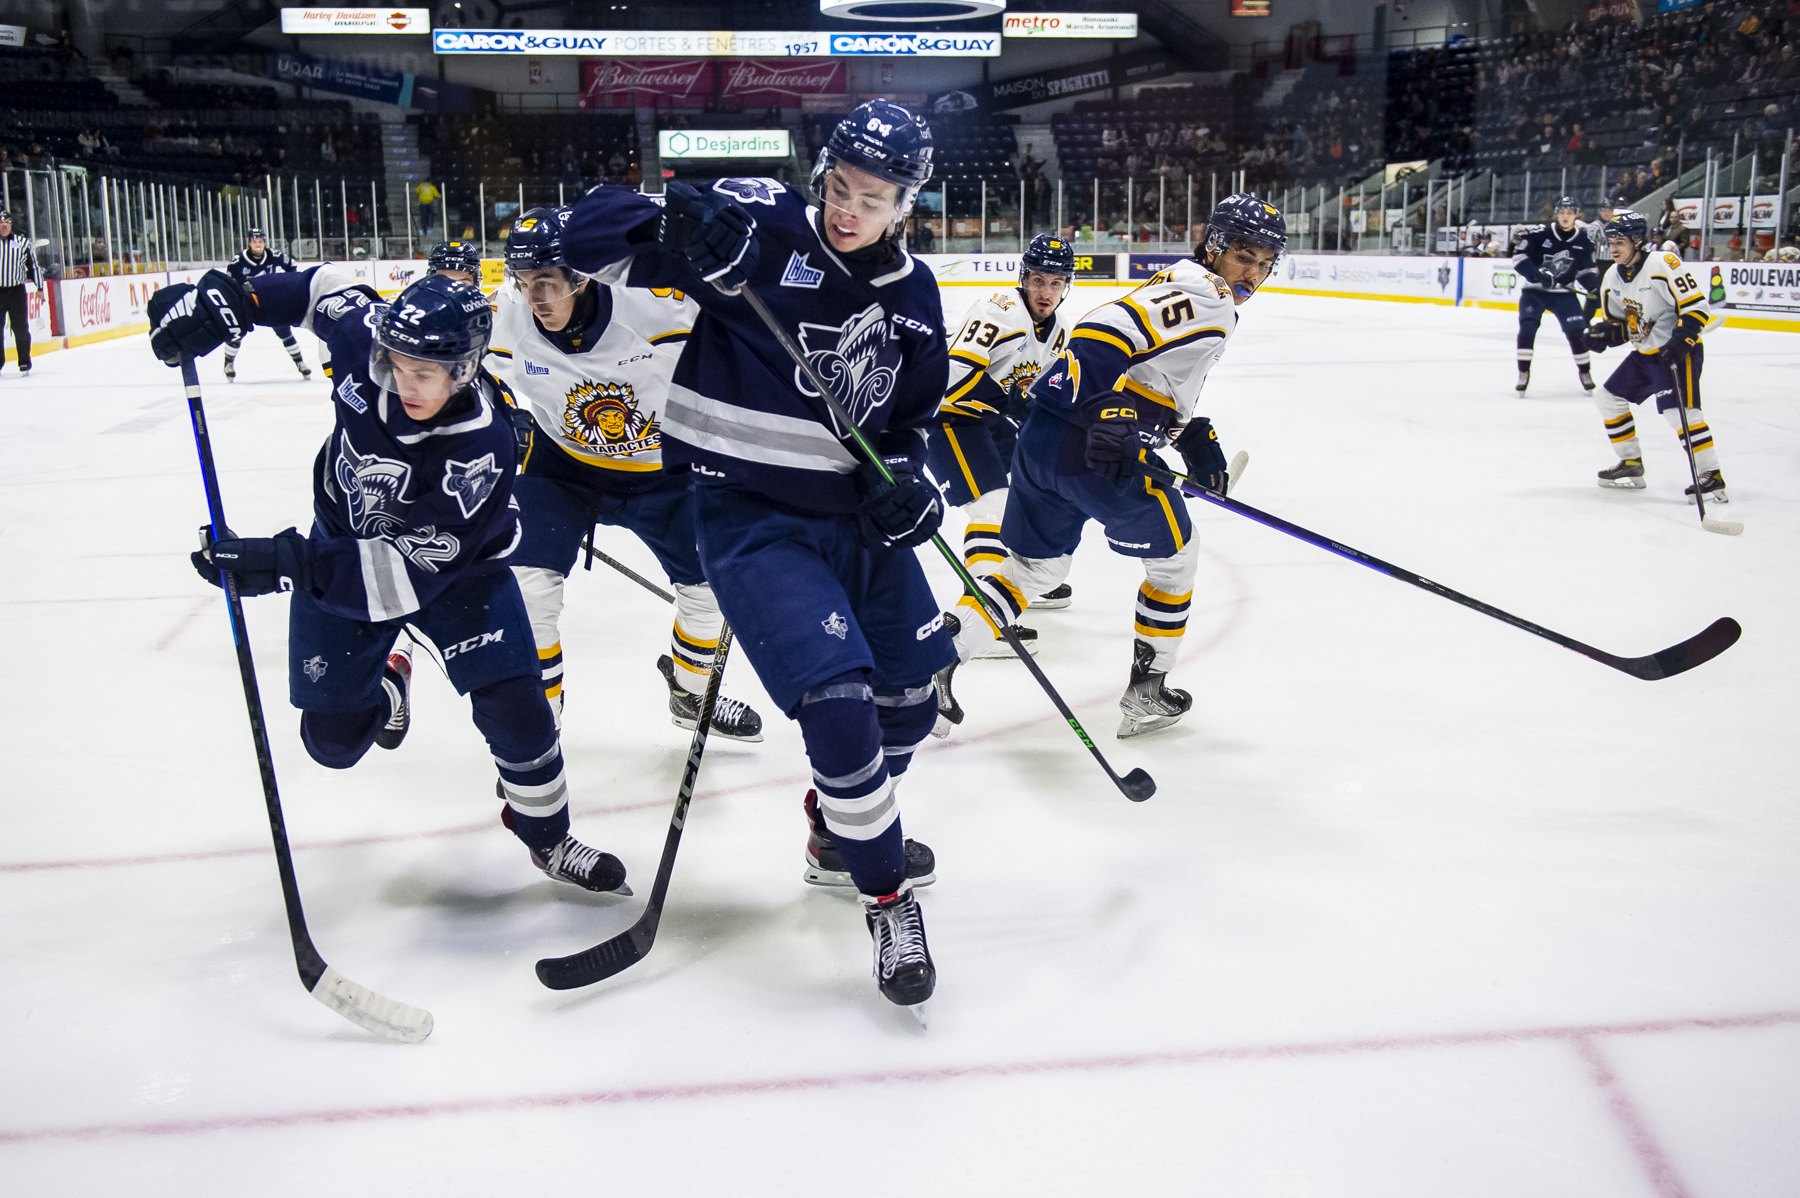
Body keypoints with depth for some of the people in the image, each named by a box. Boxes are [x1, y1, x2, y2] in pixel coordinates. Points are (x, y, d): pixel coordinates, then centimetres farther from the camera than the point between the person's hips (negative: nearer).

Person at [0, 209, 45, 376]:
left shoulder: (22, 242, 6)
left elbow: (33, 265, 11)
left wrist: (39, 287, 9)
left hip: (17, 291, 0)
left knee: (20, 328, -2)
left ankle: (25, 362, 7)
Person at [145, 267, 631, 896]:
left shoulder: (480, 449, -37)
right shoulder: (368, 338, -26)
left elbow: (411, 572, -39)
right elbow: (325, 287, -2)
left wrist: (284, 562, -46)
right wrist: (230, 298, -16)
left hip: (450, 566, -3)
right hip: (344, 546, 4)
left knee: (513, 704, -14)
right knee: (333, 739, 6)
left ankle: (546, 833, 14)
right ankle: (384, 689, 44)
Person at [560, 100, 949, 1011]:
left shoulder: (912, 294, 4)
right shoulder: (762, 228, -14)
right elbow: (597, 226, -16)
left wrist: (905, 475, -5)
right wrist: (675, 232, -37)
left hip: (854, 514, 7)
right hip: (750, 516, -7)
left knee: (910, 692, 18)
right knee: (840, 704, -19)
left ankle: (839, 836, 44)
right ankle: (888, 898, 3)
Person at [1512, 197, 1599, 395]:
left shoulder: (1583, 241, -1)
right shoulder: (1540, 234, -13)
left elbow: (1586, 269, 8)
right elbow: (1519, 258, -16)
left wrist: (1593, 284, -12)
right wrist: (1538, 275, -29)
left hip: (1563, 292, 3)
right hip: (1534, 290, -3)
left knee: (1576, 331, -4)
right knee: (1527, 327, -20)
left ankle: (1584, 372, 16)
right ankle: (1523, 374, -10)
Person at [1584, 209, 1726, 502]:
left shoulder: (1664, 265, -20)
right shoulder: (1613, 277, 6)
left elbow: (1697, 306, -21)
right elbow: (1617, 322, 15)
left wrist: (1682, 340, -31)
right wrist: (1602, 332, -7)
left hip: (1679, 351, -9)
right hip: (1644, 354, 9)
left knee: (1679, 410, -22)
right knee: (1609, 398, 10)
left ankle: (1711, 477, -17)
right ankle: (1632, 466, 20)